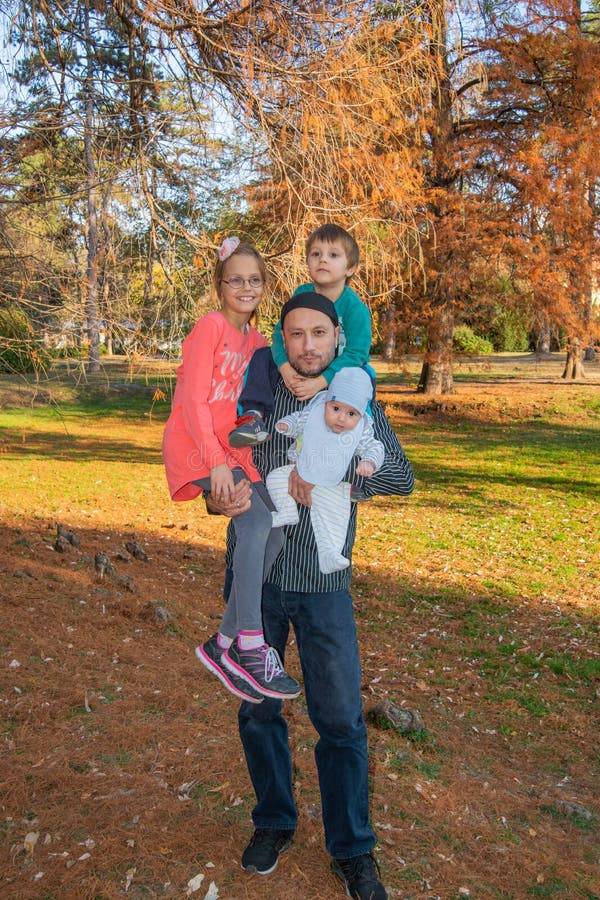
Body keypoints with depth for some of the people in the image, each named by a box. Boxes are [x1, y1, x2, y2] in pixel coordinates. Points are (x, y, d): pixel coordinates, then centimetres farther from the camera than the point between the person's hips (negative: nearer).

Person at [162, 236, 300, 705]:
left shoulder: (255, 339, 14)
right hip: (196, 445, -8)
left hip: (232, 448, 8)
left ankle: (225, 642, 7)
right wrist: (216, 461, -21)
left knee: (274, 532, -3)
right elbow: (194, 400, -16)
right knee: (256, 520, -25)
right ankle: (251, 647, -21)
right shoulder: (211, 327, -9)